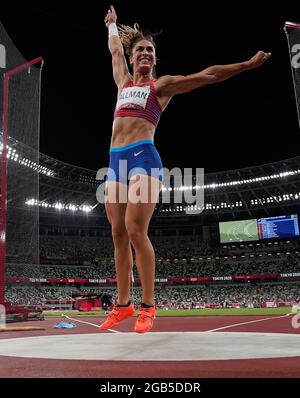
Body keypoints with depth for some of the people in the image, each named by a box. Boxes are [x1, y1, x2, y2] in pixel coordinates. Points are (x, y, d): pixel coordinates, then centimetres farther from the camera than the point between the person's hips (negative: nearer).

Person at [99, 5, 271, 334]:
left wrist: (249, 63, 8)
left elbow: (208, 74, 9)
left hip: (143, 157, -5)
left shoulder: (162, 85, 10)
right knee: (118, 234, 1)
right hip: (116, 161, 5)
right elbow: (115, 49, 41)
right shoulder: (123, 82, 24)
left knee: (135, 231, -16)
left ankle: (148, 306, -5)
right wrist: (112, 25, 56)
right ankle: (123, 305, 10)